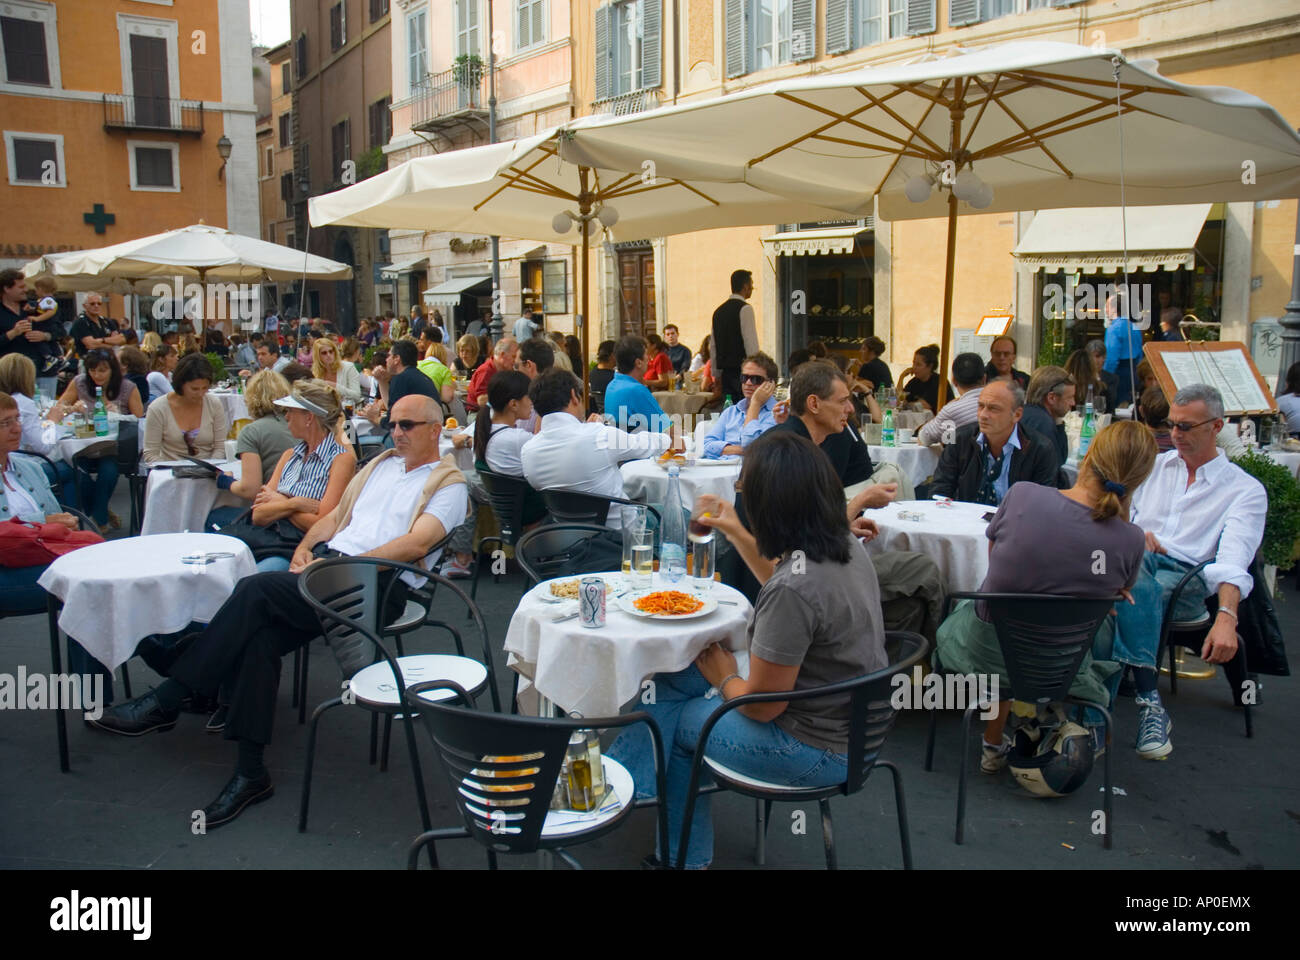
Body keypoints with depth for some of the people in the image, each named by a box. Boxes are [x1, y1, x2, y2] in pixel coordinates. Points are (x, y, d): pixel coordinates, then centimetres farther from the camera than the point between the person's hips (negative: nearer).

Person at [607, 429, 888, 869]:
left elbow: (760, 705, -22)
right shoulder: (847, 547, -4)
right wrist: (737, 534, 23)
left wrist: (724, 677, -2)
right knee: (675, 680, 11)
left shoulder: (792, 589, -32)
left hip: (818, 750, -8)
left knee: (675, 721, 12)